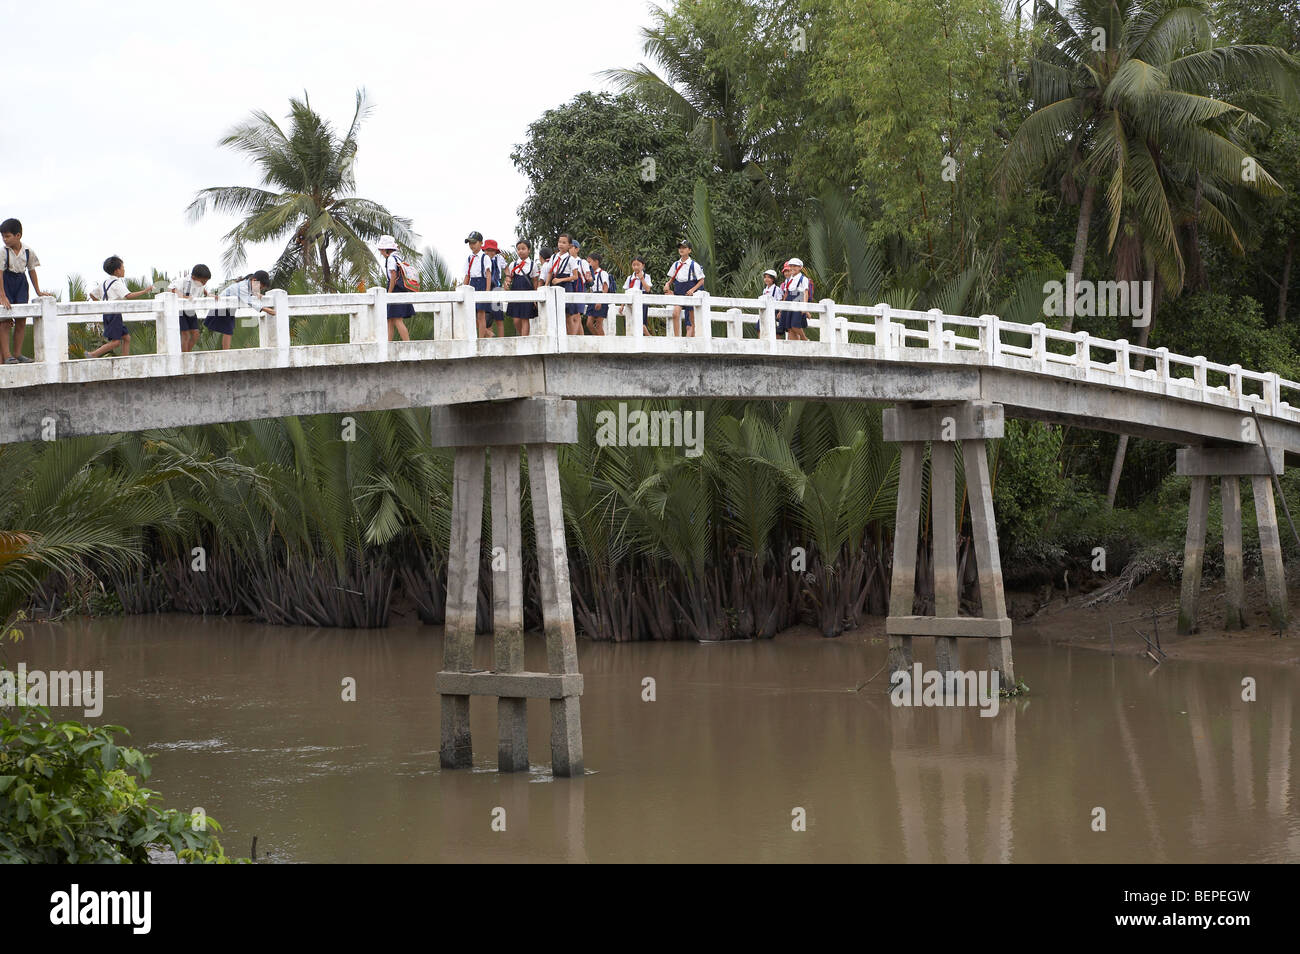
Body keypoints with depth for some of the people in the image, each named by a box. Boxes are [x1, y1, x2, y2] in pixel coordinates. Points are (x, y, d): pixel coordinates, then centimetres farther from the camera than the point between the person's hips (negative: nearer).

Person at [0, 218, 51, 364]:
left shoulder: (28, 252, -1)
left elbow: (31, 271, 11)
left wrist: (38, 292, 14)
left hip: (21, 283, 4)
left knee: (21, 320, 3)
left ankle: (17, 353, 10)